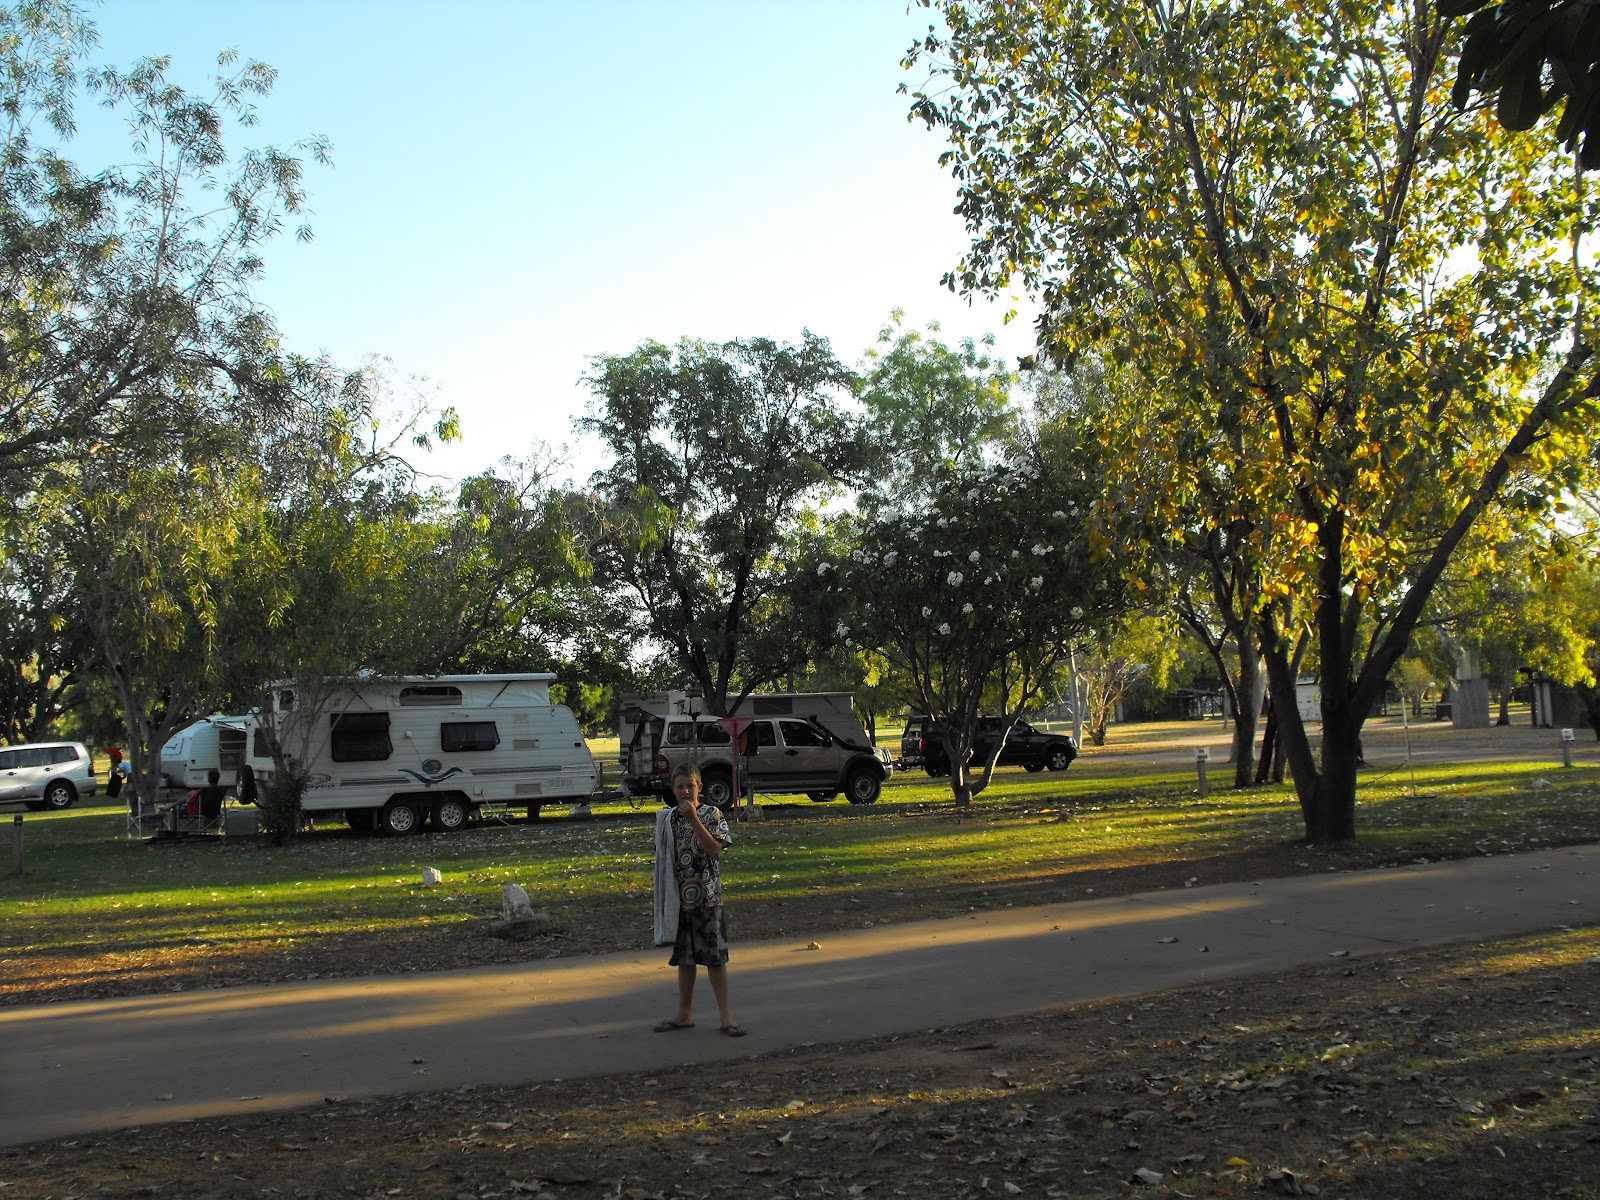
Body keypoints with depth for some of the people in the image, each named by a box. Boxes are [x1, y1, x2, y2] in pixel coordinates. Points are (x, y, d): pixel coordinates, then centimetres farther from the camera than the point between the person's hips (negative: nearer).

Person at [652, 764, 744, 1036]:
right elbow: (663, 860, 10)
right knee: (684, 957, 13)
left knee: (714, 956, 0)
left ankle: (725, 1014, 9)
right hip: (678, 899, 4)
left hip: (707, 898, -4)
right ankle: (684, 1014, 23)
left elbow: (715, 850, -20)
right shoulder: (667, 819, 5)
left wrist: (693, 819, -25)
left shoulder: (712, 815, -6)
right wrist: (662, 898, 9)